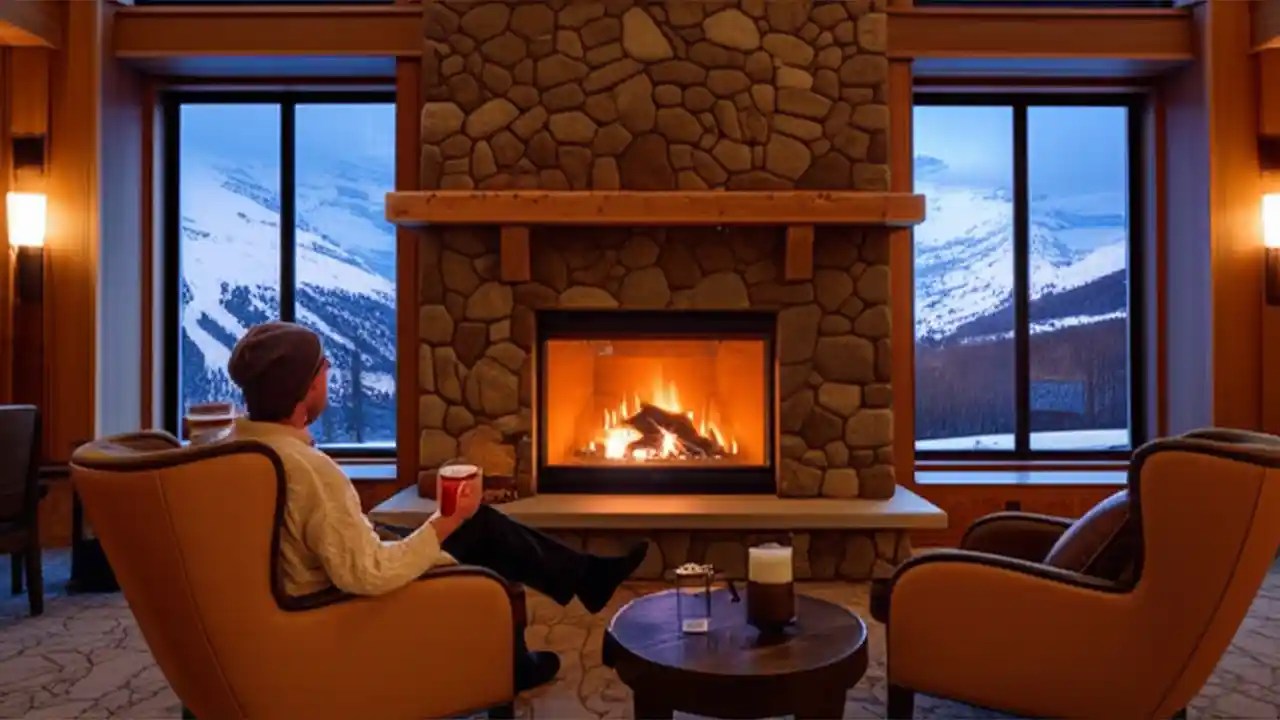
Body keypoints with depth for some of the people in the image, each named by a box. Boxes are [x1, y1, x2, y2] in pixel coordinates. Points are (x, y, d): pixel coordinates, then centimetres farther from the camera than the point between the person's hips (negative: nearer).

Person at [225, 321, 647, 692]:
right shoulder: (308, 468, -33)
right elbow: (369, 575, -34)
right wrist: (447, 523, -23)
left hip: (322, 585, 8)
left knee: (480, 526, 11)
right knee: (478, 527, 7)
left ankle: (584, 574, 27)